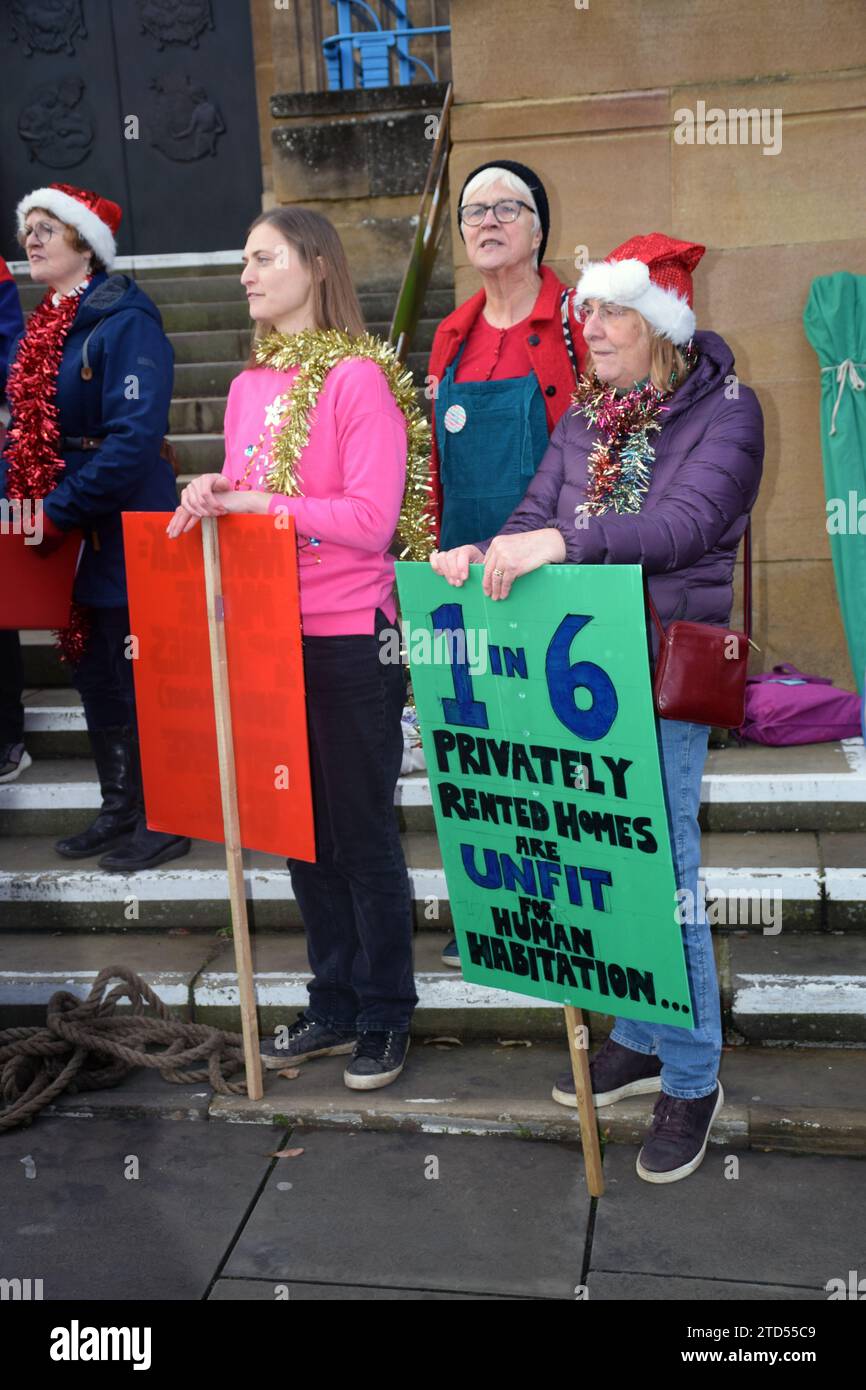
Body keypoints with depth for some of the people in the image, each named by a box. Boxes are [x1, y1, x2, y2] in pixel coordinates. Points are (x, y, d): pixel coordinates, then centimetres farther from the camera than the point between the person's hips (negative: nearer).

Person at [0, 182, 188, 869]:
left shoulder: (125, 322, -13)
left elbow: (134, 437, -23)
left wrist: (59, 512, -22)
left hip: (123, 534, -8)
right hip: (66, 539, 8)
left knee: (138, 677, 1)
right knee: (93, 674, 15)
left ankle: (161, 820, 15)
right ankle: (119, 810, 29)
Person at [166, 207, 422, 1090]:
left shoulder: (358, 377, -9)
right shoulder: (250, 384, 12)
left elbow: (371, 519, -16)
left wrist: (260, 503, -17)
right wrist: (211, 500, -4)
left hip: (349, 638, -7)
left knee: (363, 835, 3)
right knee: (302, 833, 14)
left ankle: (384, 1020, 20)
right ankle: (333, 1007, 28)